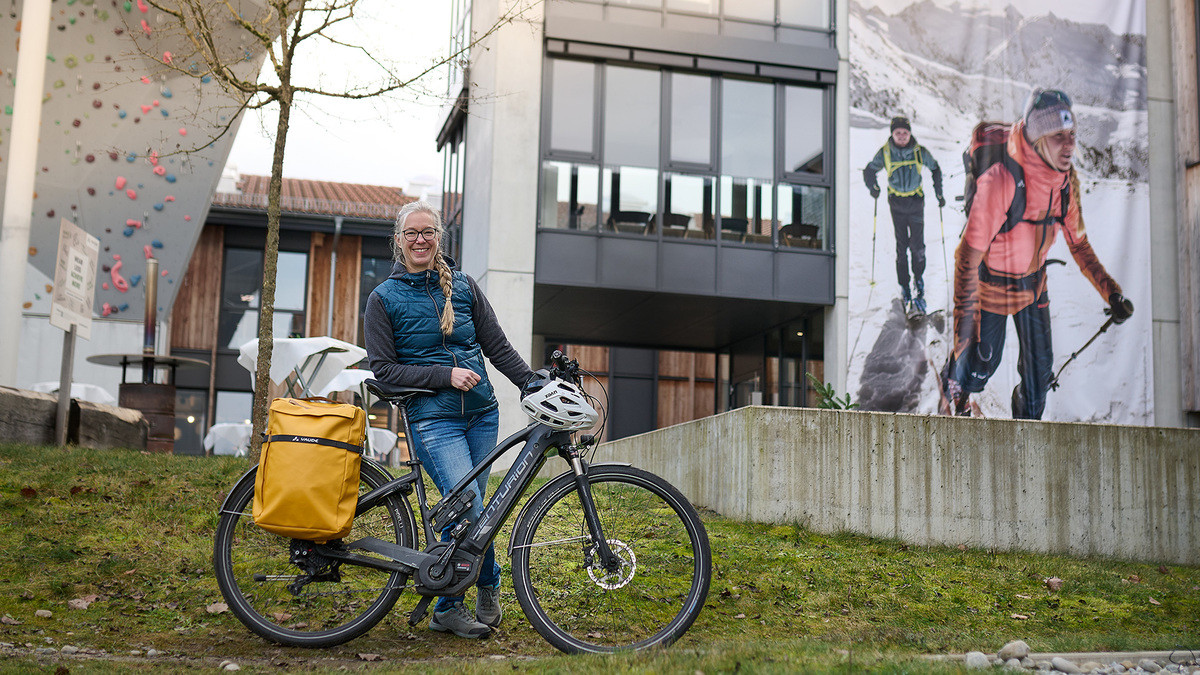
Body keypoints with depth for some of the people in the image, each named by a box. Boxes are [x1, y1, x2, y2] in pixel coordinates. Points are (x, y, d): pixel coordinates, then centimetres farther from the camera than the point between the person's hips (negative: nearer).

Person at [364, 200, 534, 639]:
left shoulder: (463, 286, 10)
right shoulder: (384, 298, 1)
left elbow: (497, 347, 12)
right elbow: (383, 369, -4)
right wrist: (445, 375, -14)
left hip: (481, 414, 4)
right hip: (433, 418, -4)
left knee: (462, 512, 6)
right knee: (471, 510, -16)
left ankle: (448, 607, 23)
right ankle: (488, 583, 9)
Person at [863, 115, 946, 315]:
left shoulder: (920, 152, -8)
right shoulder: (885, 153, -8)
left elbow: (935, 169, 9)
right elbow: (869, 171, 8)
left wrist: (939, 194, 8)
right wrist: (873, 188, -8)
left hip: (916, 202, 0)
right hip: (896, 203, 0)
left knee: (917, 245, -6)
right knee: (901, 246, 3)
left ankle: (919, 278, 19)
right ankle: (904, 287, 12)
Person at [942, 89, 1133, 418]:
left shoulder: (1067, 181, -13)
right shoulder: (1000, 182, -34)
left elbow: (1078, 243, 3)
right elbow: (968, 256, -30)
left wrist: (1111, 293, -3)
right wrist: (963, 324, -30)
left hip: (1034, 283, 5)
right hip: (991, 282, -5)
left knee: (1040, 365, 9)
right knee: (983, 361, 11)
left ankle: (1028, 420, 37)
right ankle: (954, 392, 46)